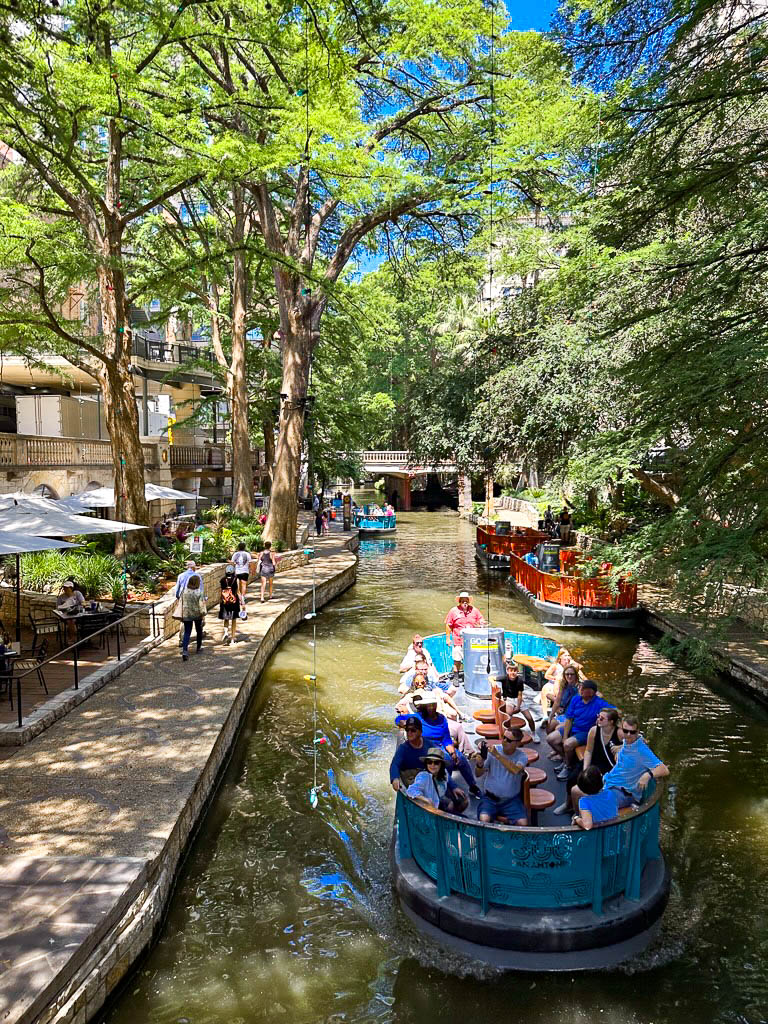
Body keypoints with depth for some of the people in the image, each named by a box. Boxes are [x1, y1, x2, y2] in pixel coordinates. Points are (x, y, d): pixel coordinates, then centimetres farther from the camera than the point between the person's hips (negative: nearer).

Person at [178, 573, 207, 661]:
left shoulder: (184, 591, -4)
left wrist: (181, 615, 11)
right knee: (199, 631, 20)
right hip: (197, 614, -2)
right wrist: (203, 614, -7)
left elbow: (181, 603, 3)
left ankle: (184, 651, -15)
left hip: (186, 615, 2)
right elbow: (202, 604, -16)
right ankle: (198, 648, 33)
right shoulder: (200, 592, -14)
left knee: (186, 633, 2)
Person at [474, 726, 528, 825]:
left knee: (523, 823, -23)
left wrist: (497, 755, -34)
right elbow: (478, 774, -5)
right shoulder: (492, 751, -3)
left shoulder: (521, 757, -5)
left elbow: (516, 770, -29)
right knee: (484, 819, -28)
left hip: (511, 800, 1)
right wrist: (481, 759, -25)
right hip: (491, 798, 0)